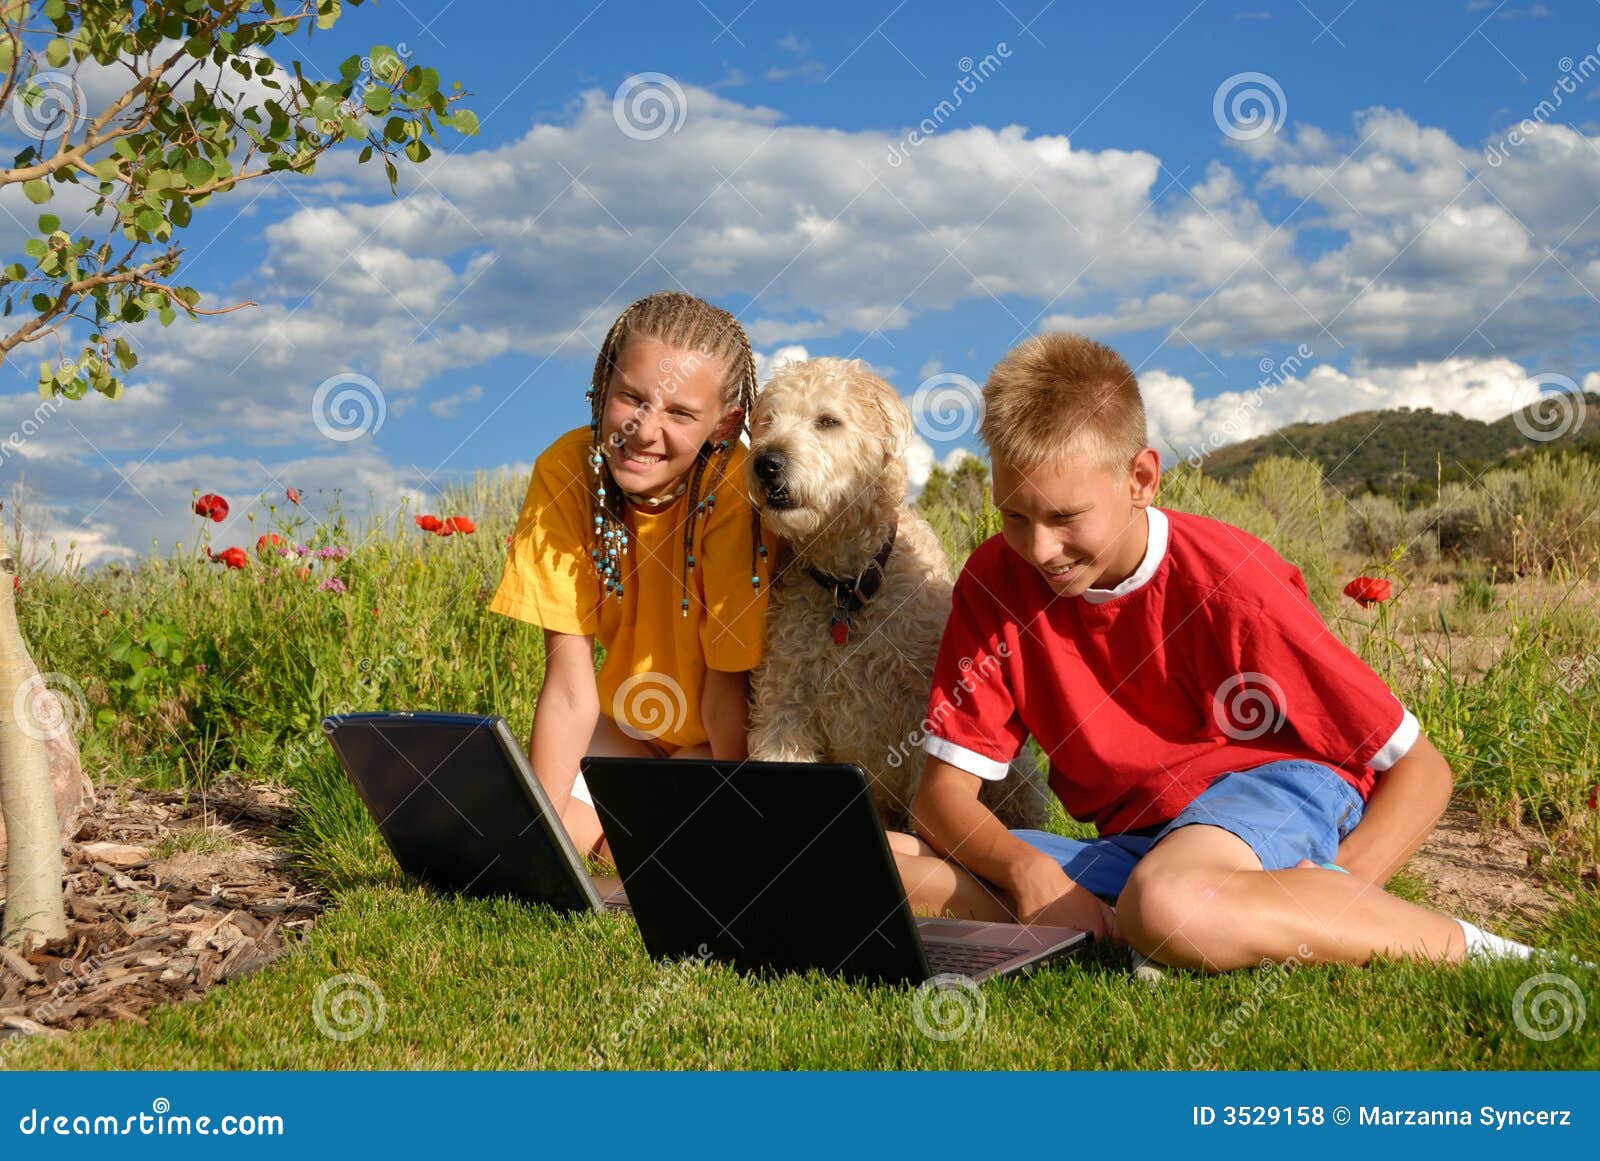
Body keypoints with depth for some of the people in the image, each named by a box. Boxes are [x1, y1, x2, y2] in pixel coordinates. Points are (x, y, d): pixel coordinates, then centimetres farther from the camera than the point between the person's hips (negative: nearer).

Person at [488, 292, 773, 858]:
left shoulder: (731, 487, -27)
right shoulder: (566, 470, -18)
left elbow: (728, 687, -21)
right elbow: (570, 688, -19)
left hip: (730, 741, -3)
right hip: (626, 728, 4)